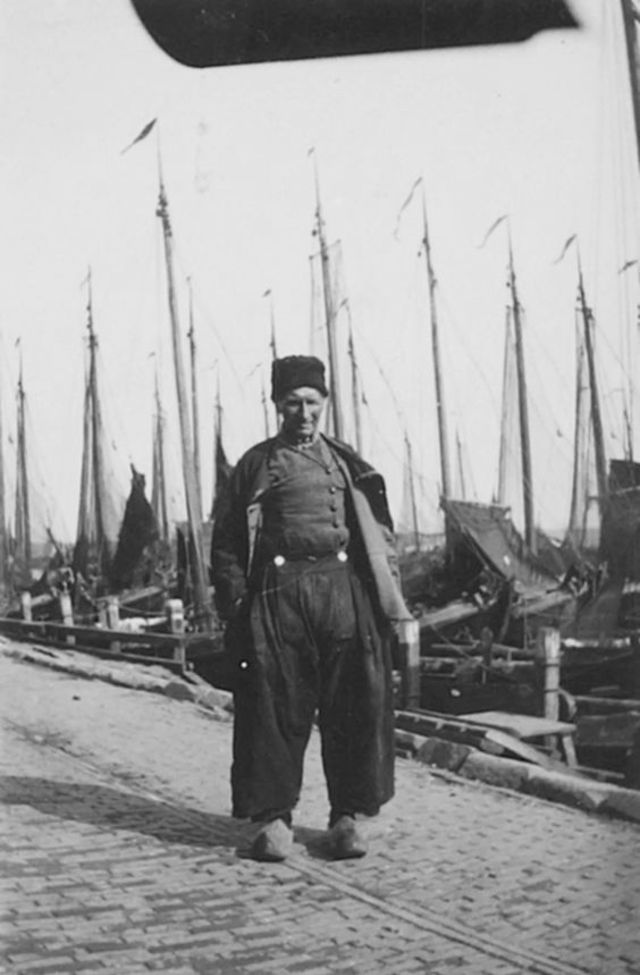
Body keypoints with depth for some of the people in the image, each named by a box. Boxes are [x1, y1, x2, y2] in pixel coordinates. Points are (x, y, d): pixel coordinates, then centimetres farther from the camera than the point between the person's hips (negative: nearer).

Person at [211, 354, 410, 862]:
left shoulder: (347, 464, 18)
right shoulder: (255, 465, 12)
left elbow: (381, 534, 15)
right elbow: (227, 543, 9)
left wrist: (388, 598, 4)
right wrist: (236, 604, -2)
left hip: (345, 588, 2)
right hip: (278, 592, -1)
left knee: (355, 705, -1)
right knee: (276, 706, -3)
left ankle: (347, 816, 9)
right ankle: (274, 816, 6)